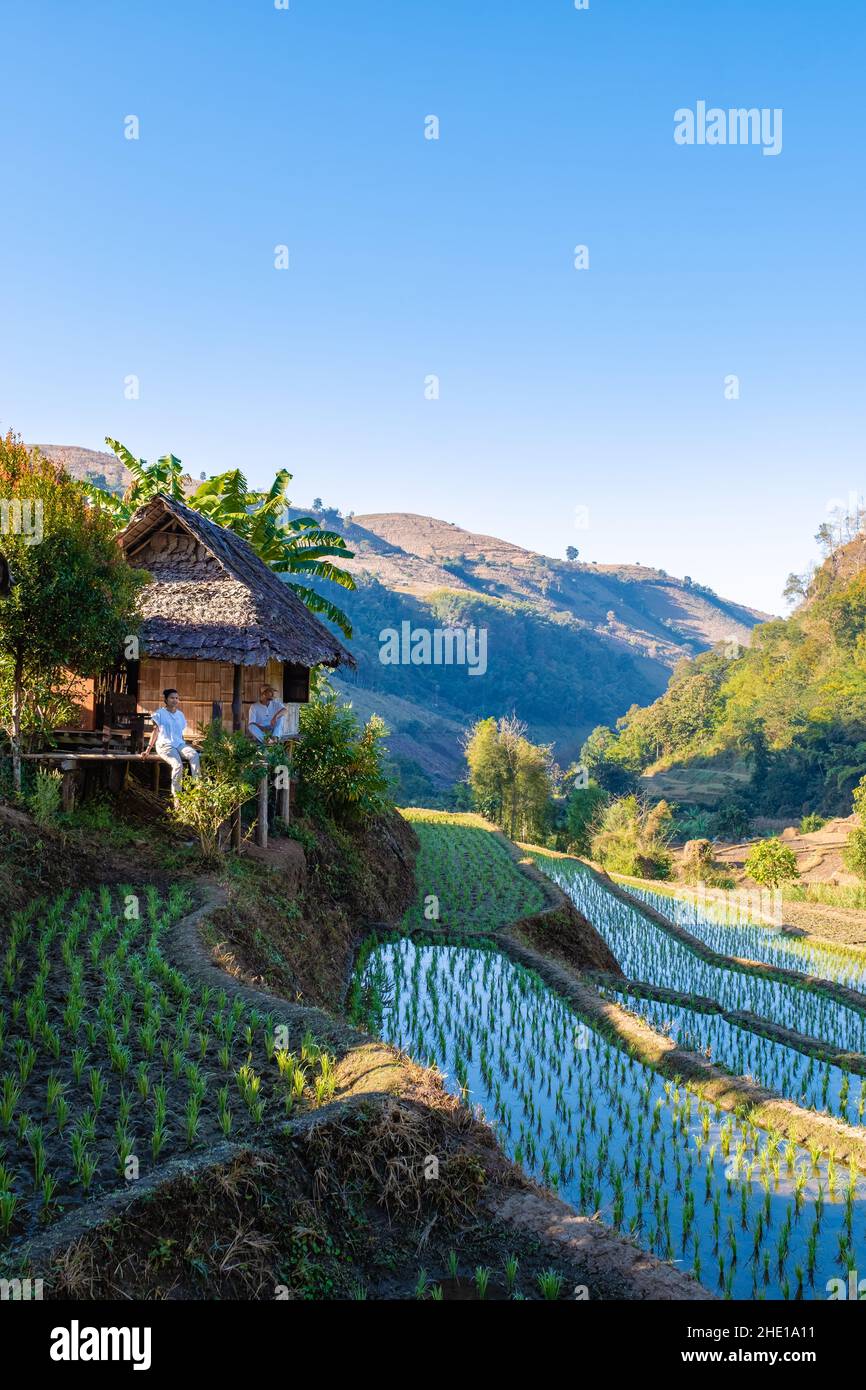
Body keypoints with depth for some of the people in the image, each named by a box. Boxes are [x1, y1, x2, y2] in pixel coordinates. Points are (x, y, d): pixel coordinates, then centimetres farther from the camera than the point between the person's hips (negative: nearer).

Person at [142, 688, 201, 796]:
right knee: (178, 765, -34)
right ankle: (176, 795, -31)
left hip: (179, 744, 5)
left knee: (194, 755, -30)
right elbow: (155, 731, 6)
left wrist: (186, 744, 11)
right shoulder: (160, 713, 6)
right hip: (165, 745, -4)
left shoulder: (180, 714, 20)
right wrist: (148, 749, 0)